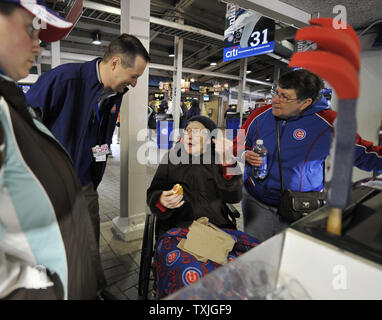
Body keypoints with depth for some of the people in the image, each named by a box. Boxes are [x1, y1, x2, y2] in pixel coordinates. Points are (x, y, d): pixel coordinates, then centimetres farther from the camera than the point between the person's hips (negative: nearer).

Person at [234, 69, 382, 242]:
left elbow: (363, 153, -2)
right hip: (256, 201, 2)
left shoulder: (329, 123, -12)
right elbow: (238, 145, 7)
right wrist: (245, 155, -13)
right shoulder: (259, 116, -5)